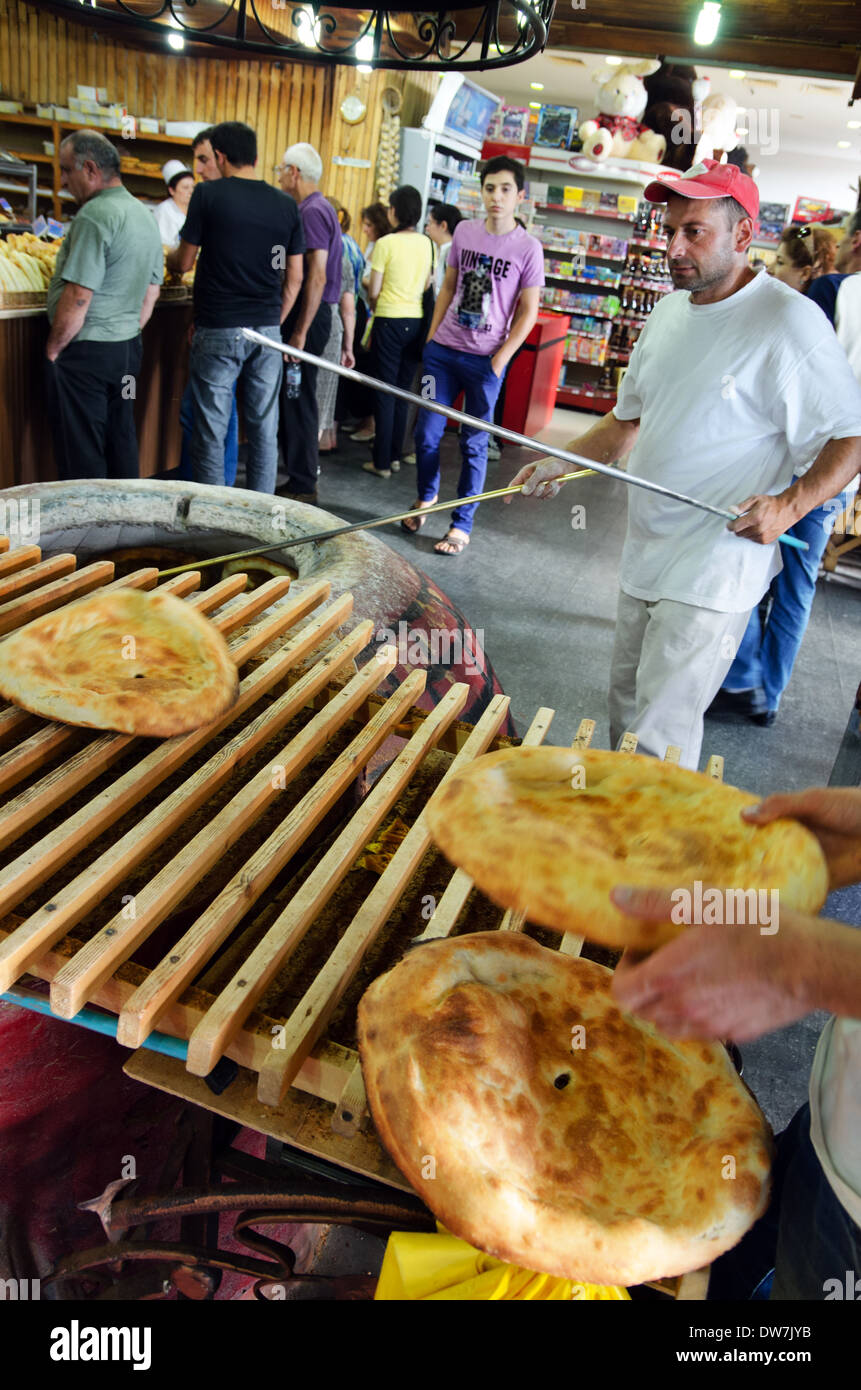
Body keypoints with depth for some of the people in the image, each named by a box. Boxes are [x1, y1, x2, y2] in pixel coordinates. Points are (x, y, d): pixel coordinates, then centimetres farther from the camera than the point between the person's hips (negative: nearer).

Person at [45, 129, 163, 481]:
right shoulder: (145, 215, 12)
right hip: (128, 348, 9)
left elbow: (77, 299, -20)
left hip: (86, 353, -9)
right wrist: (127, 335, 19)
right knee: (121, 445, 15)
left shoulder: (95, 215, -16)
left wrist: (53, 348, -9)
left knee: (81, 459, -1)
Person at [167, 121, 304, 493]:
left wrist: (169, 256, 26)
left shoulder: (208, 194, -4)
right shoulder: (286, 205, 6)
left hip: (218, 330, -4)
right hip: (267, 330, 4)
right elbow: (294, 277, 9)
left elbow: (184, 263, 4)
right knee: (264, 431, 9)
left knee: (210, 433, 3)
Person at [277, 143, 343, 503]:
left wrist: (300, 332, -23)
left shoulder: (312, 212, -13)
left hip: (308, 316, -10)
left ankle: (302, 485, -1)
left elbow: (317, 276, -21)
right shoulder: (318, 209, 18)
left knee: (298, 400, -6)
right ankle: (300, 477, 21)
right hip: (309, 314, 10)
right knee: (295, 398, 13)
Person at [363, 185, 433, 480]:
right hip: (417, 322, 5)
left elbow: (374, 291, -7)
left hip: (390, 321, -5)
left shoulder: (386, 243, -10)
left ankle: (382, 461, 2)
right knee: (403, 392, 13)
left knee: (385, 392, 0)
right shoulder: (426, 244, 5)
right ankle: (394, 456, 19)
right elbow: (427, 285, 13)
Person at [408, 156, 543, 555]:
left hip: (485, 360, -3)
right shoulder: (464, 231, 6)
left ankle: (462, 525, 11)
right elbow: (448, 287, 14)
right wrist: (431, 336, 8)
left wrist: (499, 361, -9)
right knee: (426, 433, 6)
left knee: (474, 444, 3)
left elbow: (528, 311, -3)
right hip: (443, 349, 4)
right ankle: (426, 495, 32)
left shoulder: (527, 248, -5)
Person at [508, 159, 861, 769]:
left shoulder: (789, 323, -14)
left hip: (714, 575, -8)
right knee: (625, 705, 19)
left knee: (659, 734, -6)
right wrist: (562, 464, 7)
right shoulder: (670, 312, 10)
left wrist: (789, 504, -27)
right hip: (646, 557, 8)